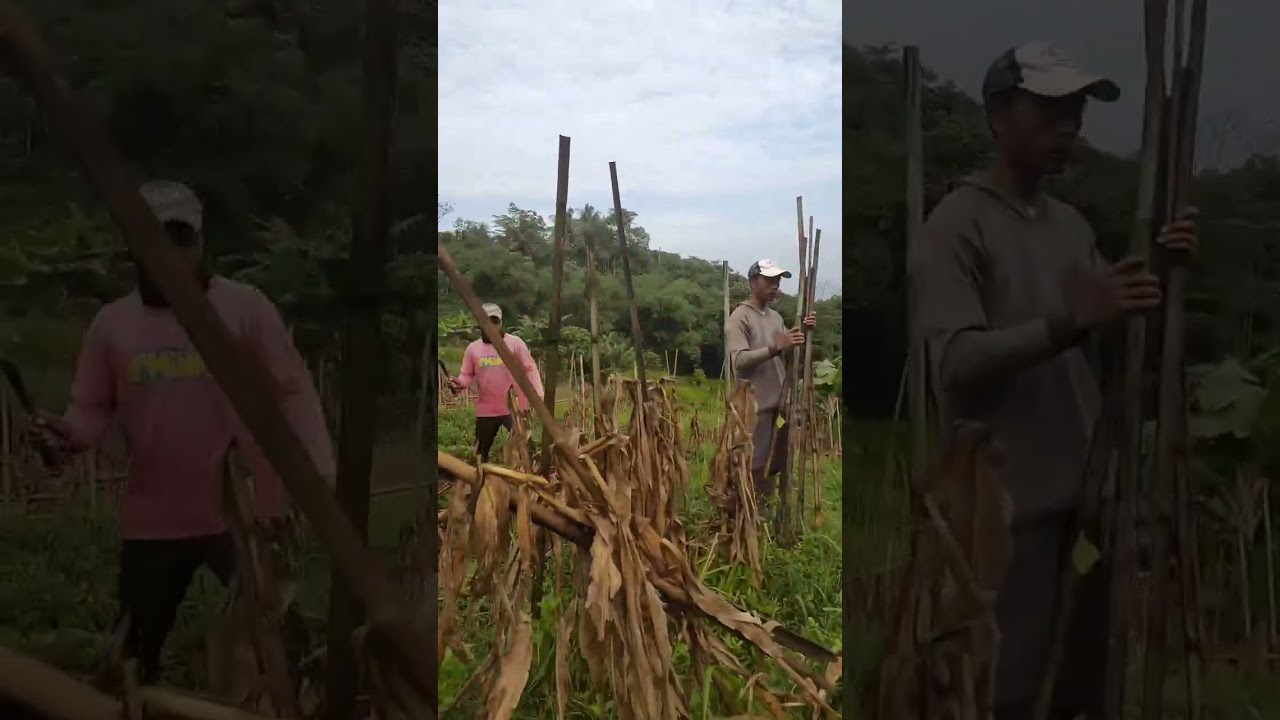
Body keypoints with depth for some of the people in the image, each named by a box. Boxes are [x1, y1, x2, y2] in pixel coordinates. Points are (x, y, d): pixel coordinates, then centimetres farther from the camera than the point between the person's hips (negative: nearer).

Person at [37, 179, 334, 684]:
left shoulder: (245, 306, -6)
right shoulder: (112, 322, 3)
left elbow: (293, 390, -6)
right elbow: (93, 407, 7)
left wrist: (318, 472, -15)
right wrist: (73, 432, -17)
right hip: (152, 519, 3)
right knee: (136, 654, 18)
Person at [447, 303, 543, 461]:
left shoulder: (515, 343, -5)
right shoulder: (473, 347, 3)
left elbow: (530, 369, -6)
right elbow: (467, 375, 8)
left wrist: (538, 395, -17)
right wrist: (459, 382, -16)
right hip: (486, 410, 3)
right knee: (480, 453, 14)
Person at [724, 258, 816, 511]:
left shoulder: (776, 317, 16)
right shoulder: (739, 318, -7)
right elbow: (739, 360, -20)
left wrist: (805, 333, 0)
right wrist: (776, 348, -30)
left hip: (779, 403, 8)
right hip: (754, 406, -8)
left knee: (773, 466, 12)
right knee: (752, 466, -6)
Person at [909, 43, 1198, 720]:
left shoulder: (1073, 224, 14)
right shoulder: (956, 224, -10)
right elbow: (954, 363, -21)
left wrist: (1157, 272, -1)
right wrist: (1071, 321, -32)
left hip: (1085, 486, 8)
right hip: (1007, 498, -7)